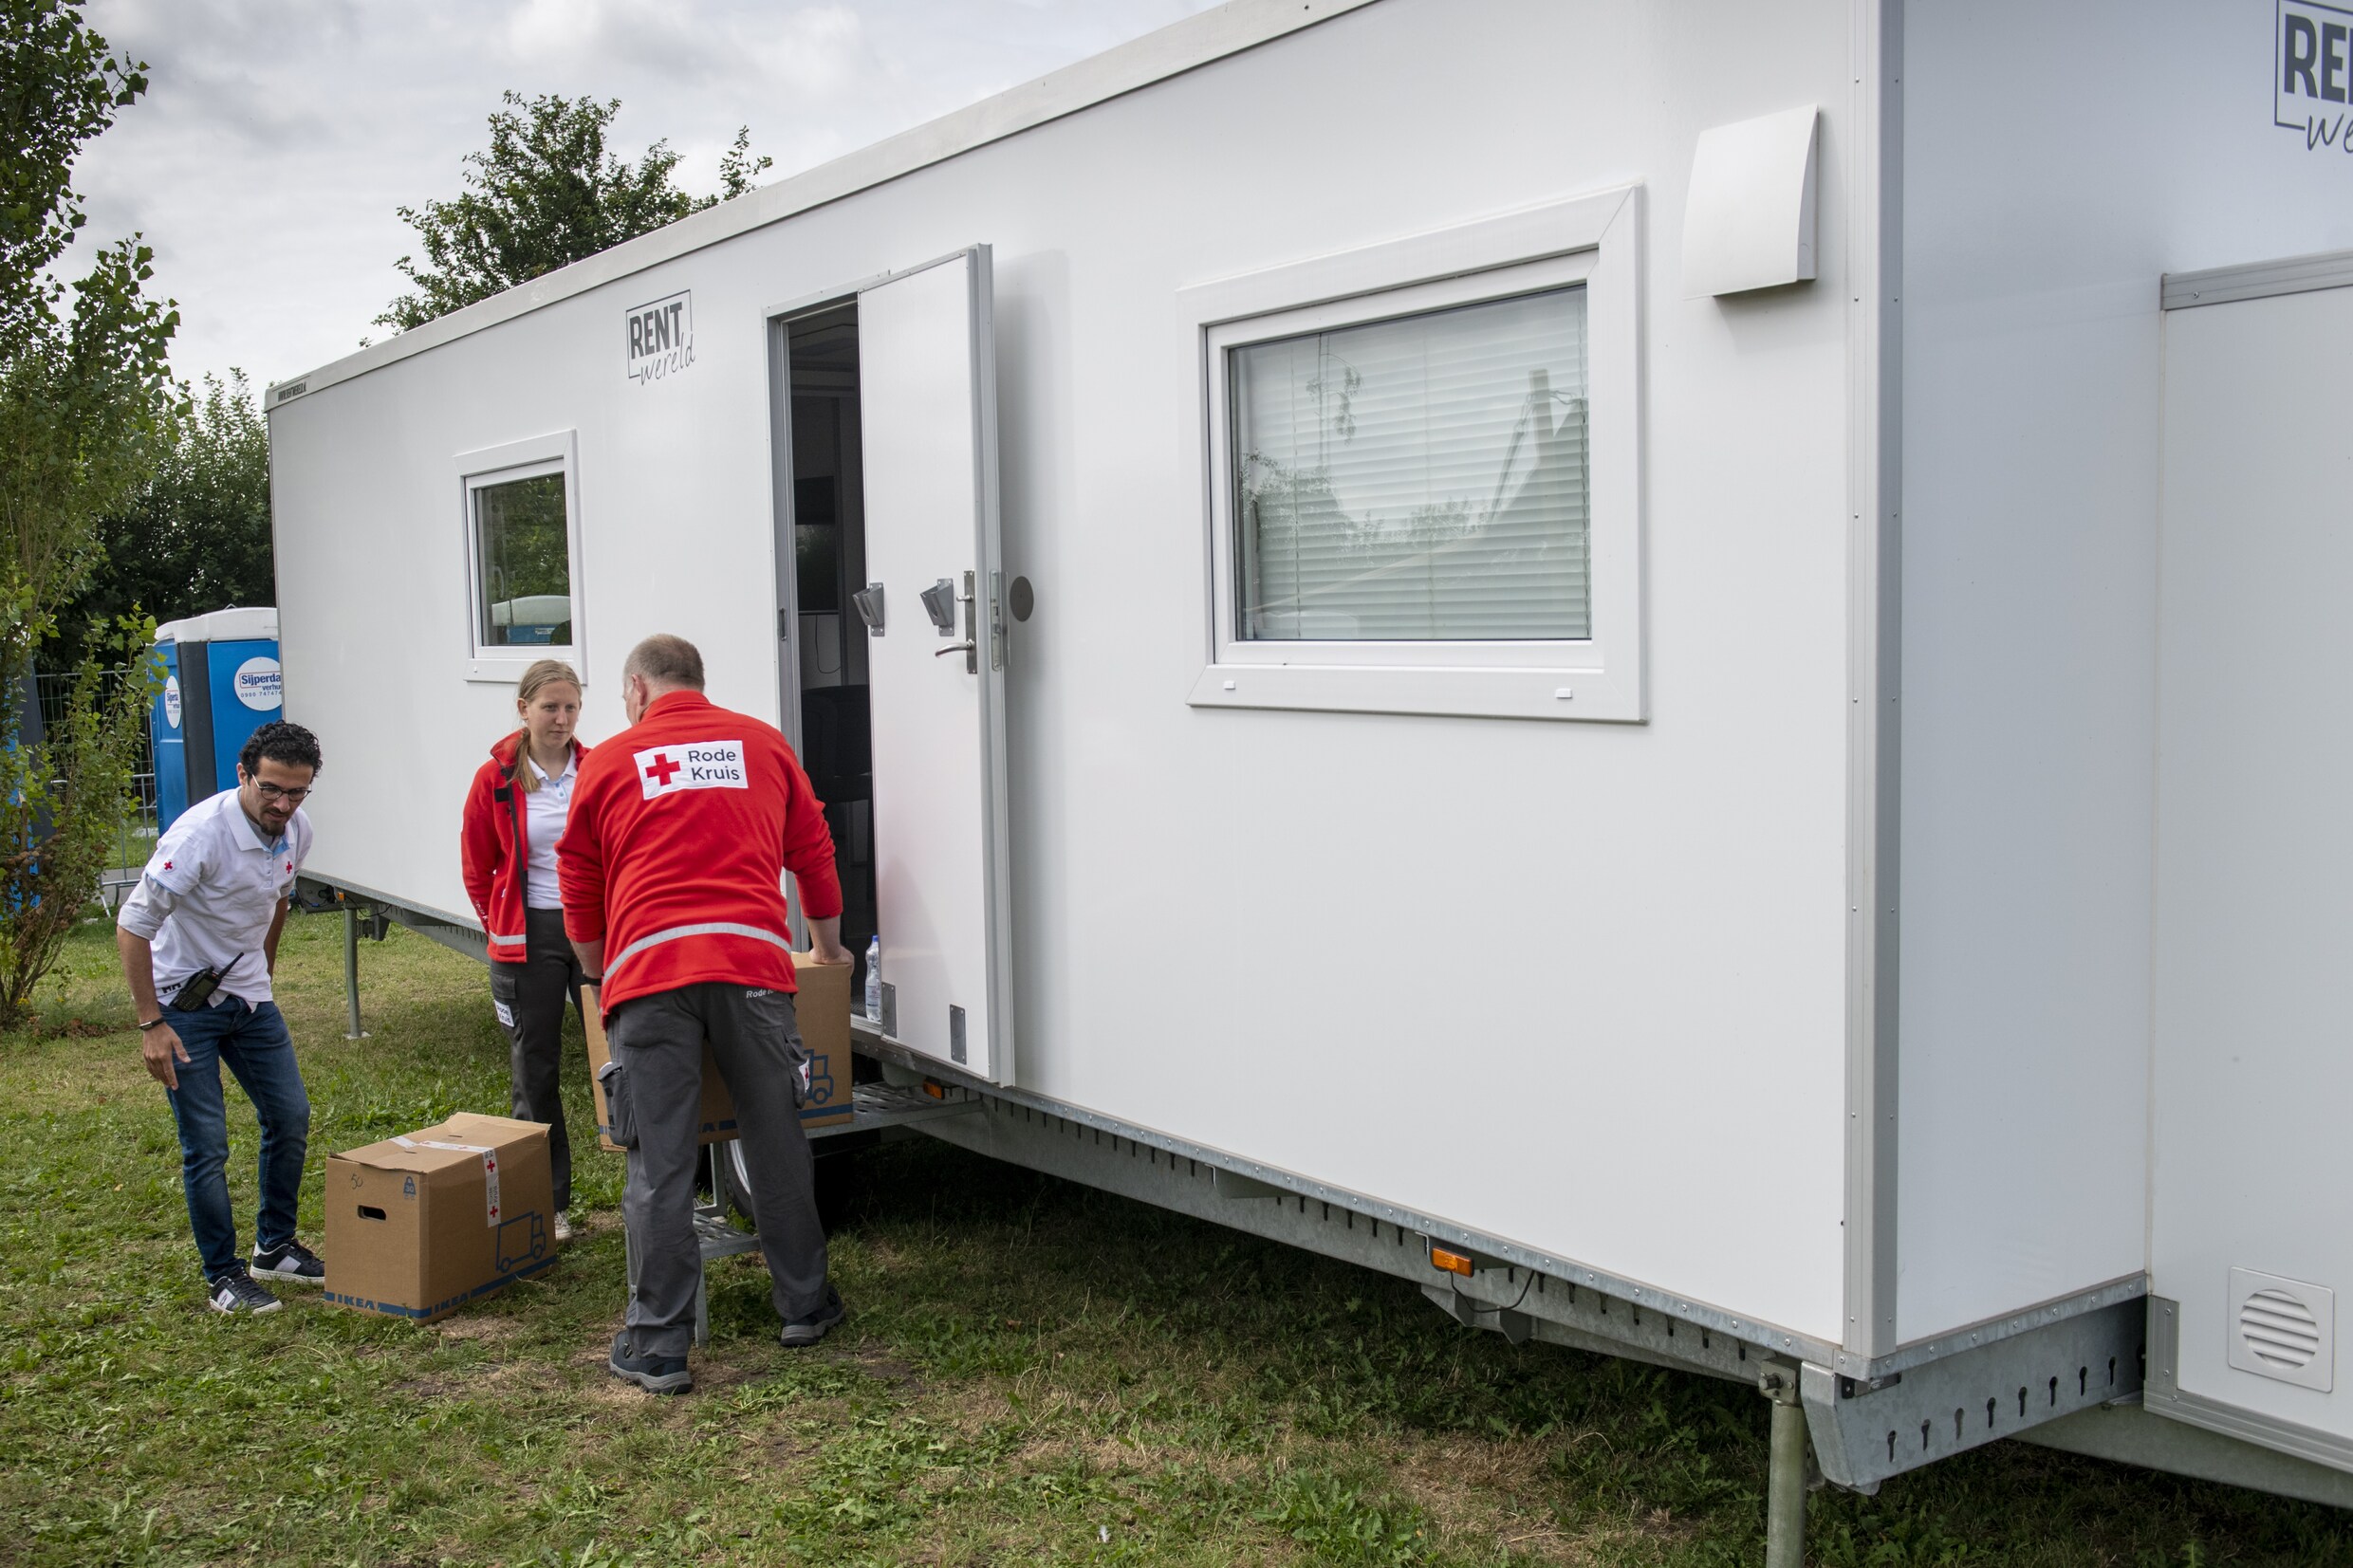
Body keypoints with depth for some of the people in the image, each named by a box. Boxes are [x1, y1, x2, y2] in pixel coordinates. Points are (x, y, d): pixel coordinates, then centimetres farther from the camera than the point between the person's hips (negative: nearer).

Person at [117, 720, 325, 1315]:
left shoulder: (296, 831, -5)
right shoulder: (200, 835, -27)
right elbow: (132, 927, -23)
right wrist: (151, 1024, -21)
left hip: (248, 996, 7)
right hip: (184, 1001, -7)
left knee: (290, 1116, 9)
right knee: (206, 1144, -5)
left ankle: (275, 1247, 26)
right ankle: (223, 1276, 8)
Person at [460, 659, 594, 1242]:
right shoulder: (497, 779, -3)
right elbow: (477, 869, 8)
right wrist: (504, 929, 9)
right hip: (529, 937, -1)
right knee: (535, 1069, 6)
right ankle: (548, 1204, 16)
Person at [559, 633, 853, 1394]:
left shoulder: (606, 764, 13)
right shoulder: (762, 744, 17)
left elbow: (580, 892, 17)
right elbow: (813, 854, 23)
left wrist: (600, 975, 34)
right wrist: (828, 947, 38)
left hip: (647, 971, -1)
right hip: (751, 962, 2)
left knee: (658, 1166, 3)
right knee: (776, 1143, 13)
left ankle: (658, 1345, 7)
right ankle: (803, 1305, 25)